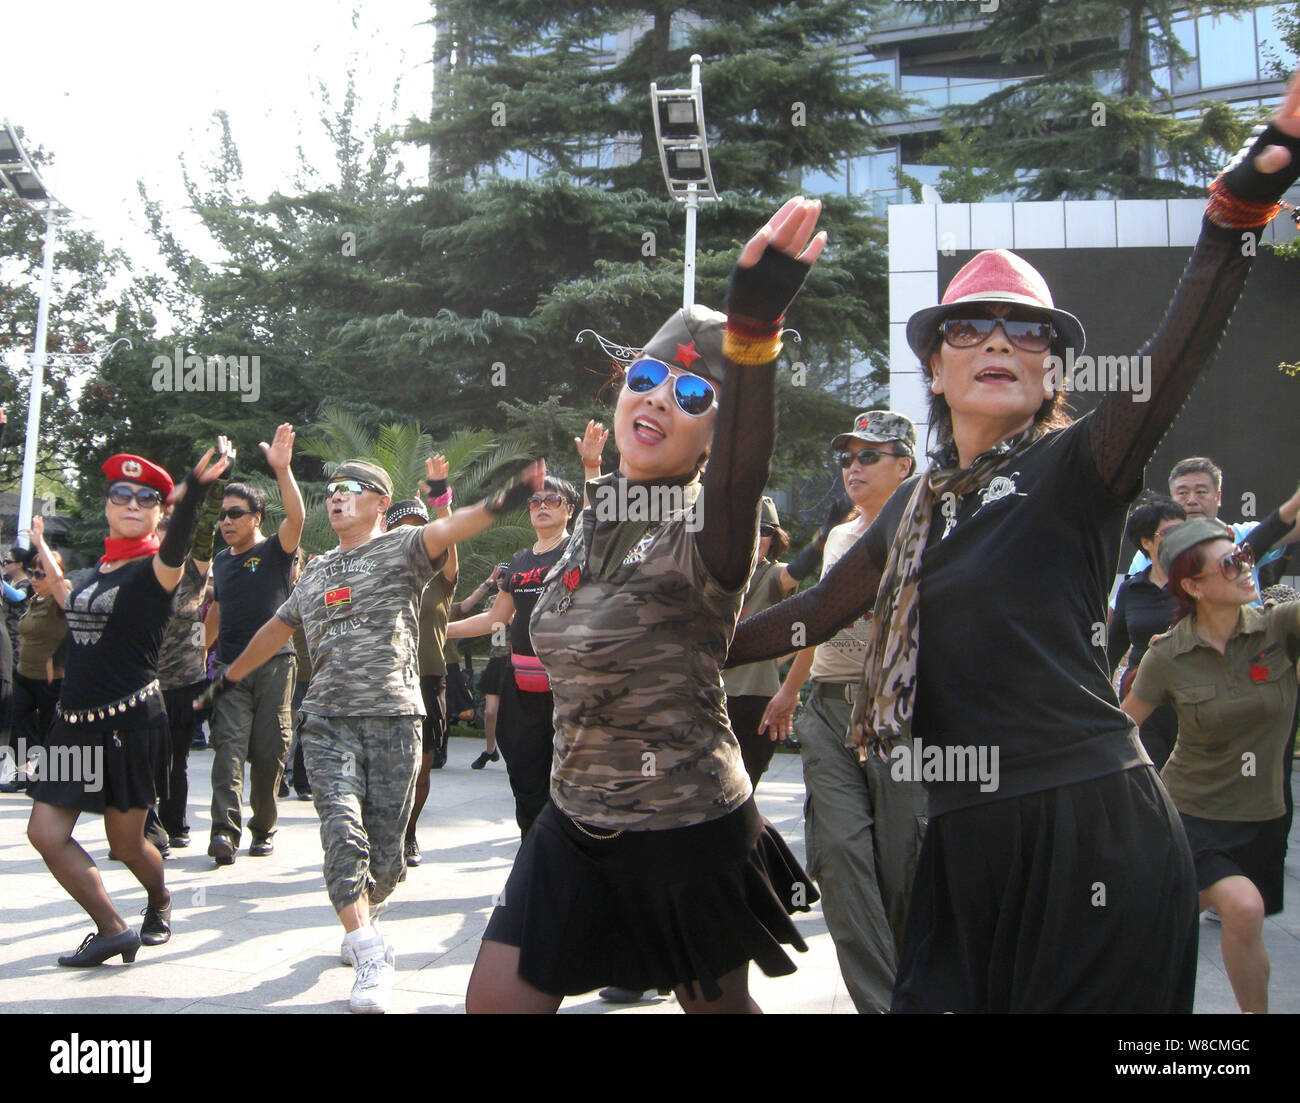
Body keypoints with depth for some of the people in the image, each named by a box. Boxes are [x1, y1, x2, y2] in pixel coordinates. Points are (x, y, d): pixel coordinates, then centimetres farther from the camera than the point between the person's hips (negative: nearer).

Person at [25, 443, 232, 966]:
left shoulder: (155, 568, -10)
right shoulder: (99, 569, 10)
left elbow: (175, 548, -36)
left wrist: (194, 489, -57)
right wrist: (42, 550, 40)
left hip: (130, 721, -6)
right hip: (76, 721, 7)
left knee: (125, 842, 6)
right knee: (46, 832, -3)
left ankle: (160, 900, 38)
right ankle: (113, 930, 9)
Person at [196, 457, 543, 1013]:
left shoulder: (400, 547, 5)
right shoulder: (315, 571, 22)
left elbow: (447, 529, -17)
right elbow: (277, 629, 36)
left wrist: (497, 505, -37)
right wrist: (229, 677, 43)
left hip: (394, 717, -3)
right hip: (328, 720, 3)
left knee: (386, 852, 0)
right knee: (342, 827, -18)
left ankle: (361, 915, 30)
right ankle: (371, 957, -17)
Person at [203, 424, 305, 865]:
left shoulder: (275, 551, 0)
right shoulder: (221, 561, 16)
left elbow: (296, 517, -20)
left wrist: (282, 469, -32)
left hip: (274, 663, -3)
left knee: (269, 751, 0)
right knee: (229, 745, -12)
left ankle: (264, 829, 14)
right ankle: (225, 831, -21)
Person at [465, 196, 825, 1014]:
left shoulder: (706, 529, -20)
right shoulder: (598, 519, 3)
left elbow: (739, 479, -45)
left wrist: (753, 330, -59)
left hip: (690, 834, -6)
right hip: (576, 824, 7)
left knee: (720, 1003, 14)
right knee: (495, 999, 5)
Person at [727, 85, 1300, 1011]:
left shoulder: (1071, 470, -4)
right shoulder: (917, 505, 15)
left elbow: (1174, 363, -22)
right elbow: (817, 612, 26)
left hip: (1089, 826, -6)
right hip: (968, 838, 6)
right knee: (936, 997, 8)